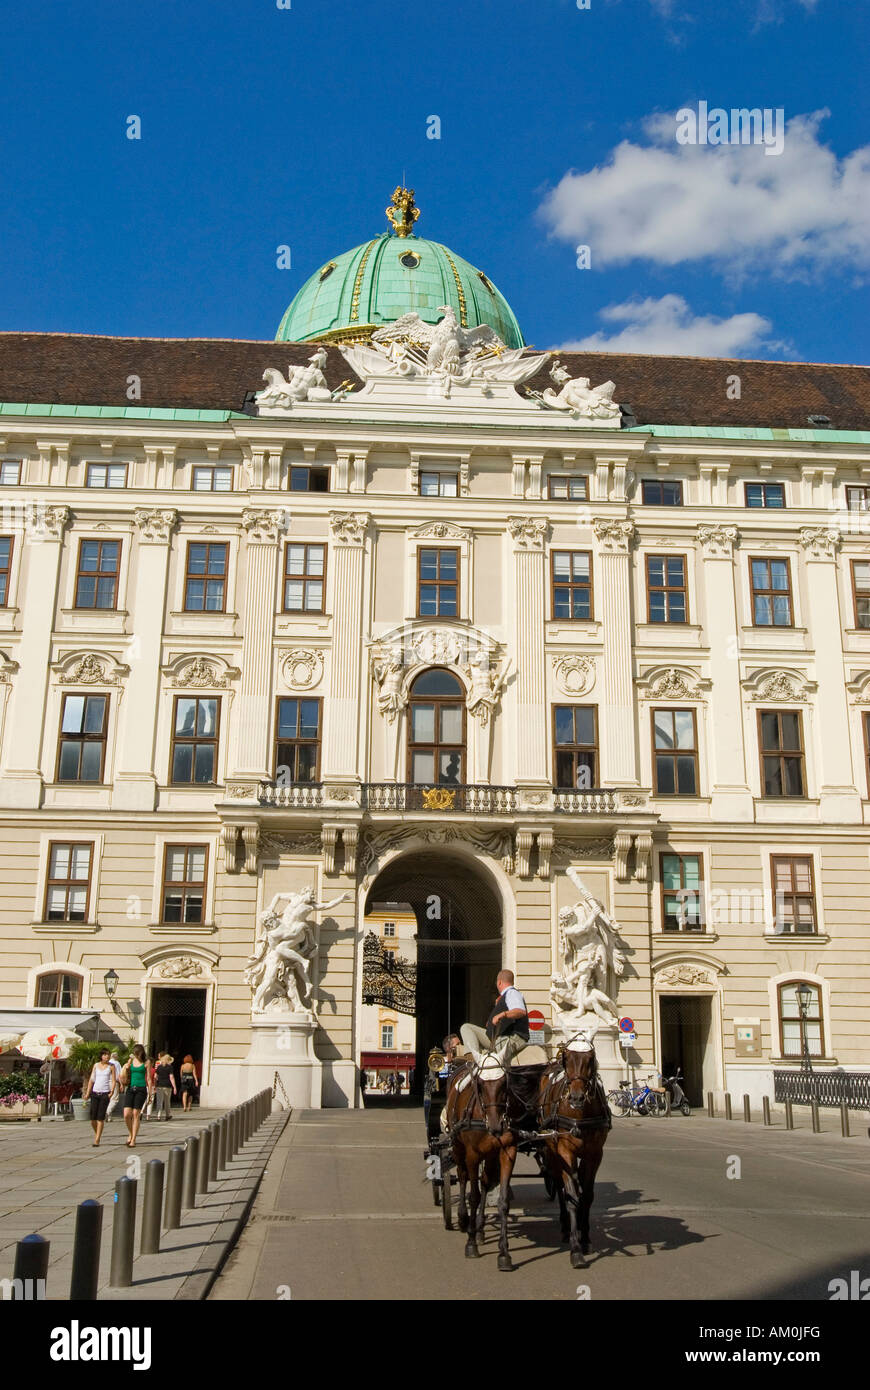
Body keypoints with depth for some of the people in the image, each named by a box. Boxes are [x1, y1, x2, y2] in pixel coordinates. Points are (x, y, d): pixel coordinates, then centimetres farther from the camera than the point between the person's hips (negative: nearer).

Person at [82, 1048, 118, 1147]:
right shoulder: (96, 1065, 11)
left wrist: (112, 1091, -14)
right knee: (93, 1117, -1)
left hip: (105, 1093, -3)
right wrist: (87, 1093, 8)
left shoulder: (111, 1066, 4)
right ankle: (97, 1134, 25)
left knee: (100, 1117, -7)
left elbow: (114, 1080, 0)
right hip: (95, 1093, 3)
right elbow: (91, 1079, 13)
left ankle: (97, 1140, -3)